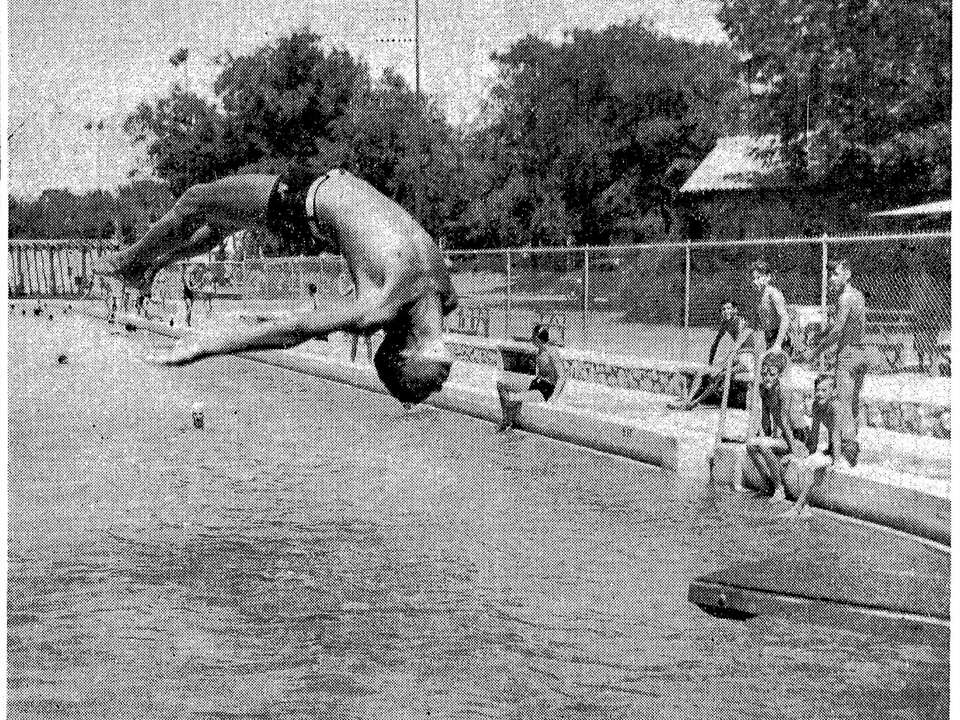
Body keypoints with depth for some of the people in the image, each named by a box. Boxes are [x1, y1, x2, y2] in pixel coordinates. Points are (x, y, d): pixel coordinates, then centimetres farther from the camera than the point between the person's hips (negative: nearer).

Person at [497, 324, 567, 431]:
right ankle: (506, 419, 0)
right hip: (535, 386, 10)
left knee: (511, 398, -25)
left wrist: (553, 396, -27)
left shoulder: (551, 352, -18)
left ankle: (511, 422, 3)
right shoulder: (539, 351, 9)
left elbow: (562, 377, -22)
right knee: (501, 385, 2)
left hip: (546, 391, -10)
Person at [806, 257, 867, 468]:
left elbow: (837, 330, -18)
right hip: (860, 353, 9)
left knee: (843, 405, -9)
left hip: (847, 354, -9)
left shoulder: (845, 297, -14)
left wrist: (818, 349, -8)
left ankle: (846, 455, -11)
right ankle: (853, 450, 19)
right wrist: (820, 344, 20)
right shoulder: (858, 295, 15)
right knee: (853, 405, 14)